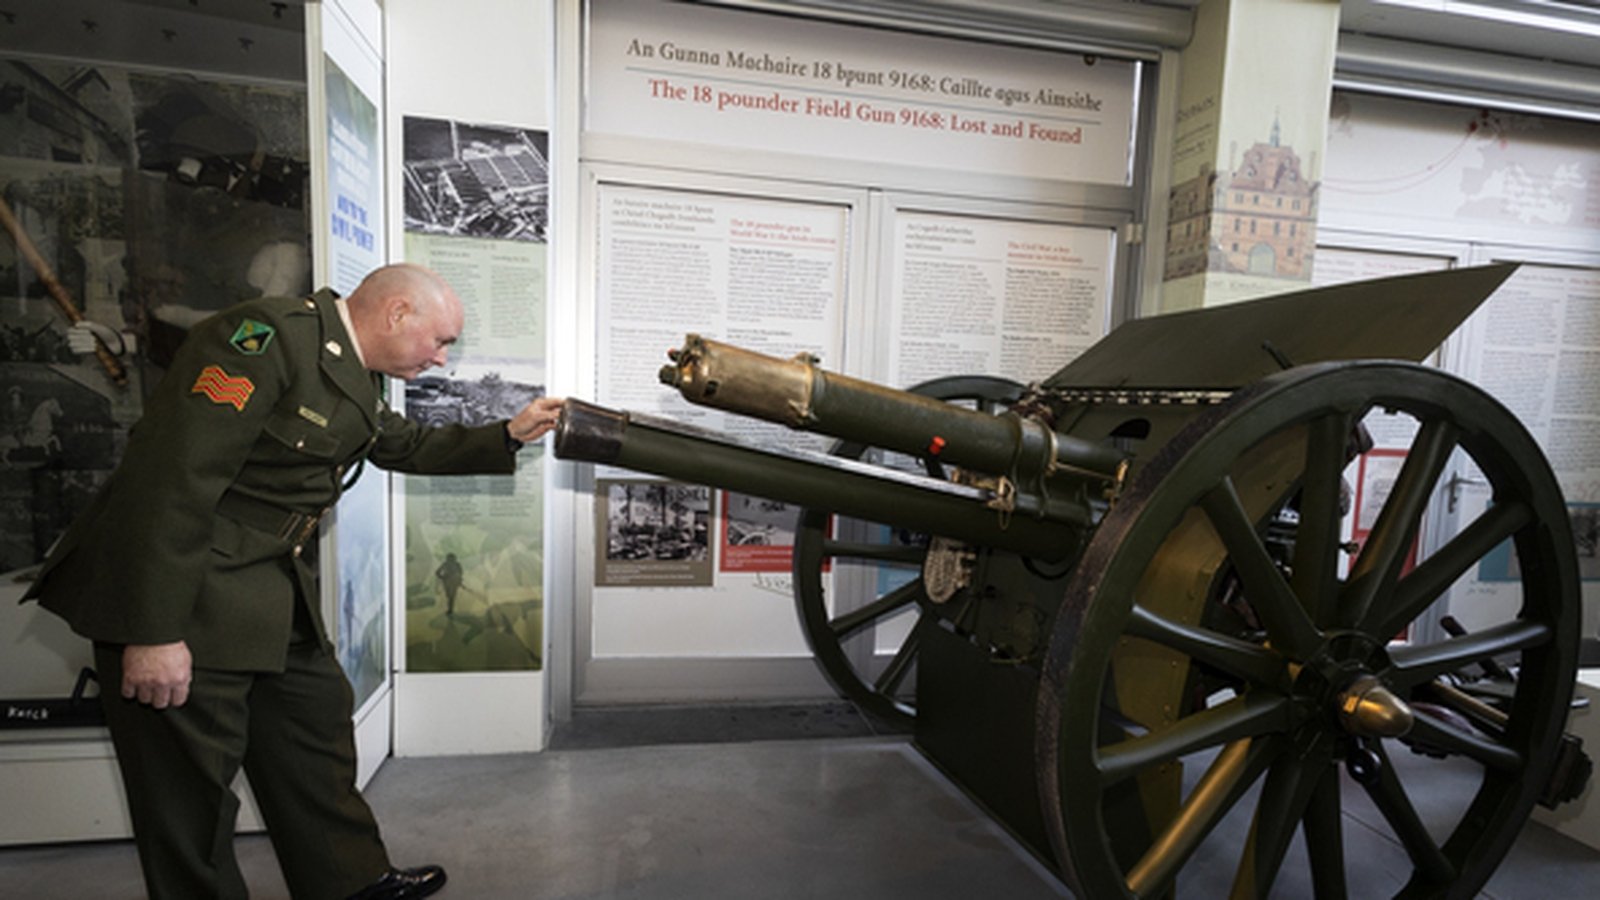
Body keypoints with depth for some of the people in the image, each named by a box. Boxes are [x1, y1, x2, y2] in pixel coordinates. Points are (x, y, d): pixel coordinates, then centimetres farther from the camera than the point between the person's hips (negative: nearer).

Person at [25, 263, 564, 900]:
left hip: (273, 598, 10)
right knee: (193, 785, 3)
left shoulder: (356, 378, 9)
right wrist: (155, 632, -26)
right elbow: (173, 475, -27)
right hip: (179, 605, -10)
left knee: (318, 729, 18)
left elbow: (409, 446, 26)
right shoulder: (266, 336, -22)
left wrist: (509, 435, 16)